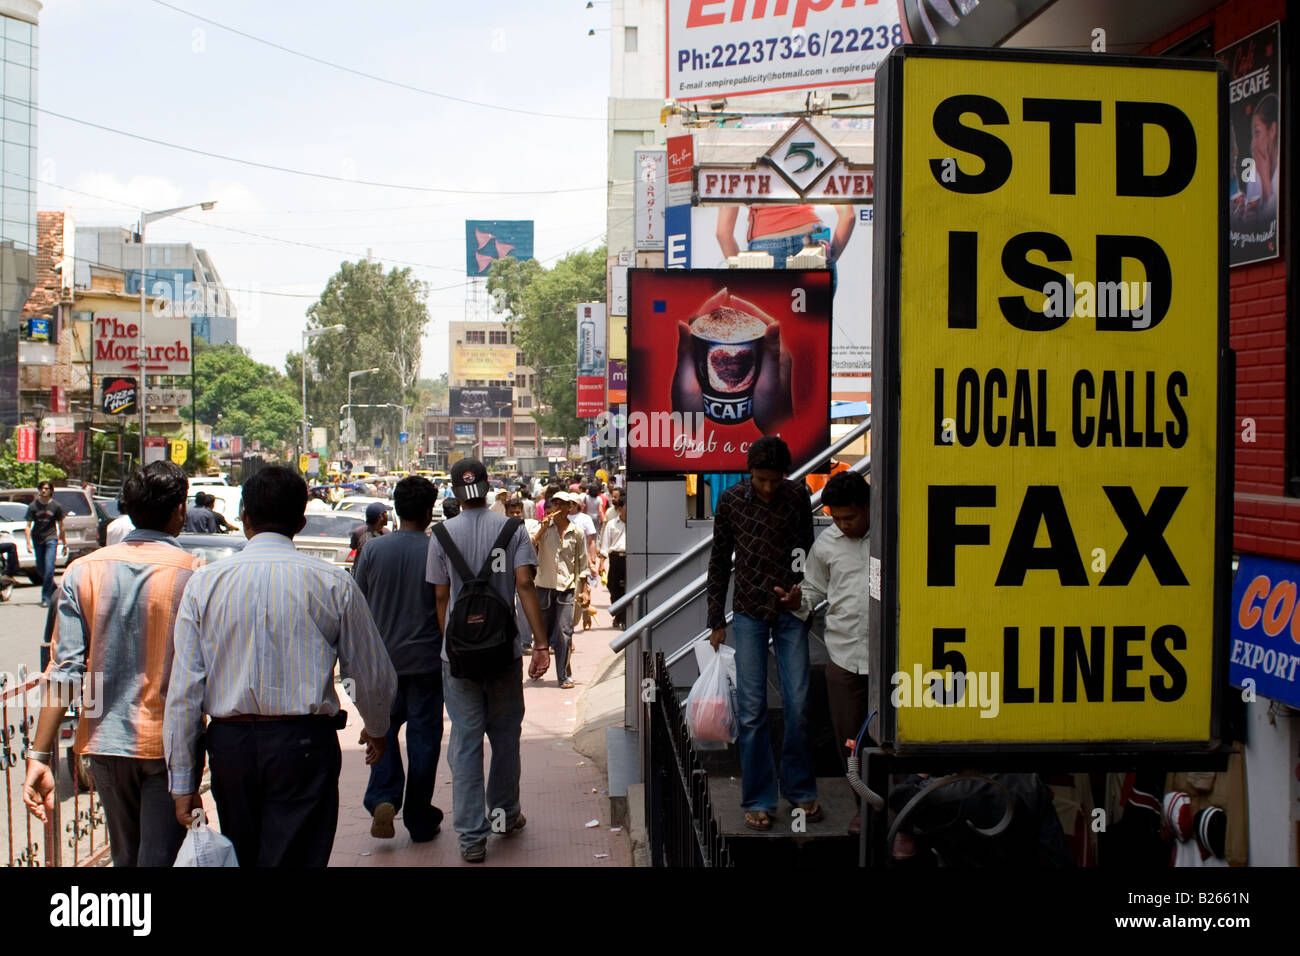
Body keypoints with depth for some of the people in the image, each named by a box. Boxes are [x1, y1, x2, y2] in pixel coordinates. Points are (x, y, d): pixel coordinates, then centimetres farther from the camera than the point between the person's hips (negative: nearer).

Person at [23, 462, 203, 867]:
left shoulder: (84, 571, 0)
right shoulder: (194, 574, -10)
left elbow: (65, 669, -6)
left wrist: (40, 755, -5)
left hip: (106, 742, 4)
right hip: (169, 744, -4)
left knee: (125, 857, 20)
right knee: (161, 857, -1)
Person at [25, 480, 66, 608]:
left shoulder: (56, 506, -2)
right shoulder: (33, 506, -1)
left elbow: (60, 525, 7)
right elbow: (28, 525, -2)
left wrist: (64, 541, 11)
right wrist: (28, 542, -13)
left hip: (51, 538, -2)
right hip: (37, 540, 3)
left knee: (49, 568, -12)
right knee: (40, 568, 9)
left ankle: (46, 598, -7)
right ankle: (54, 590, 32)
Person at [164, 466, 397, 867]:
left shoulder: (204, 582, 0)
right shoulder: (334, 583, -4)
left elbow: (184, 689, -1)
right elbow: (373, 676, 4)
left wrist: (182, 782, 5)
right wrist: (377, 729, 25)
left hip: (229, 744, 3)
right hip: (305, 744, -2)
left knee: (243, 858, 20)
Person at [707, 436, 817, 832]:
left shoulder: (798, 496, -1)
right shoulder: (731, 501, -3)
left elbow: (807, 550, 10)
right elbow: (720, 562, 4)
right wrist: (717, 621, 4)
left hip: (791, 611, 1)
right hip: (749, 613, -1)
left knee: (798, 705, 0)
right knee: (752, 710, 0)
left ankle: (800, 790, 18)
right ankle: (758, 800, 10)